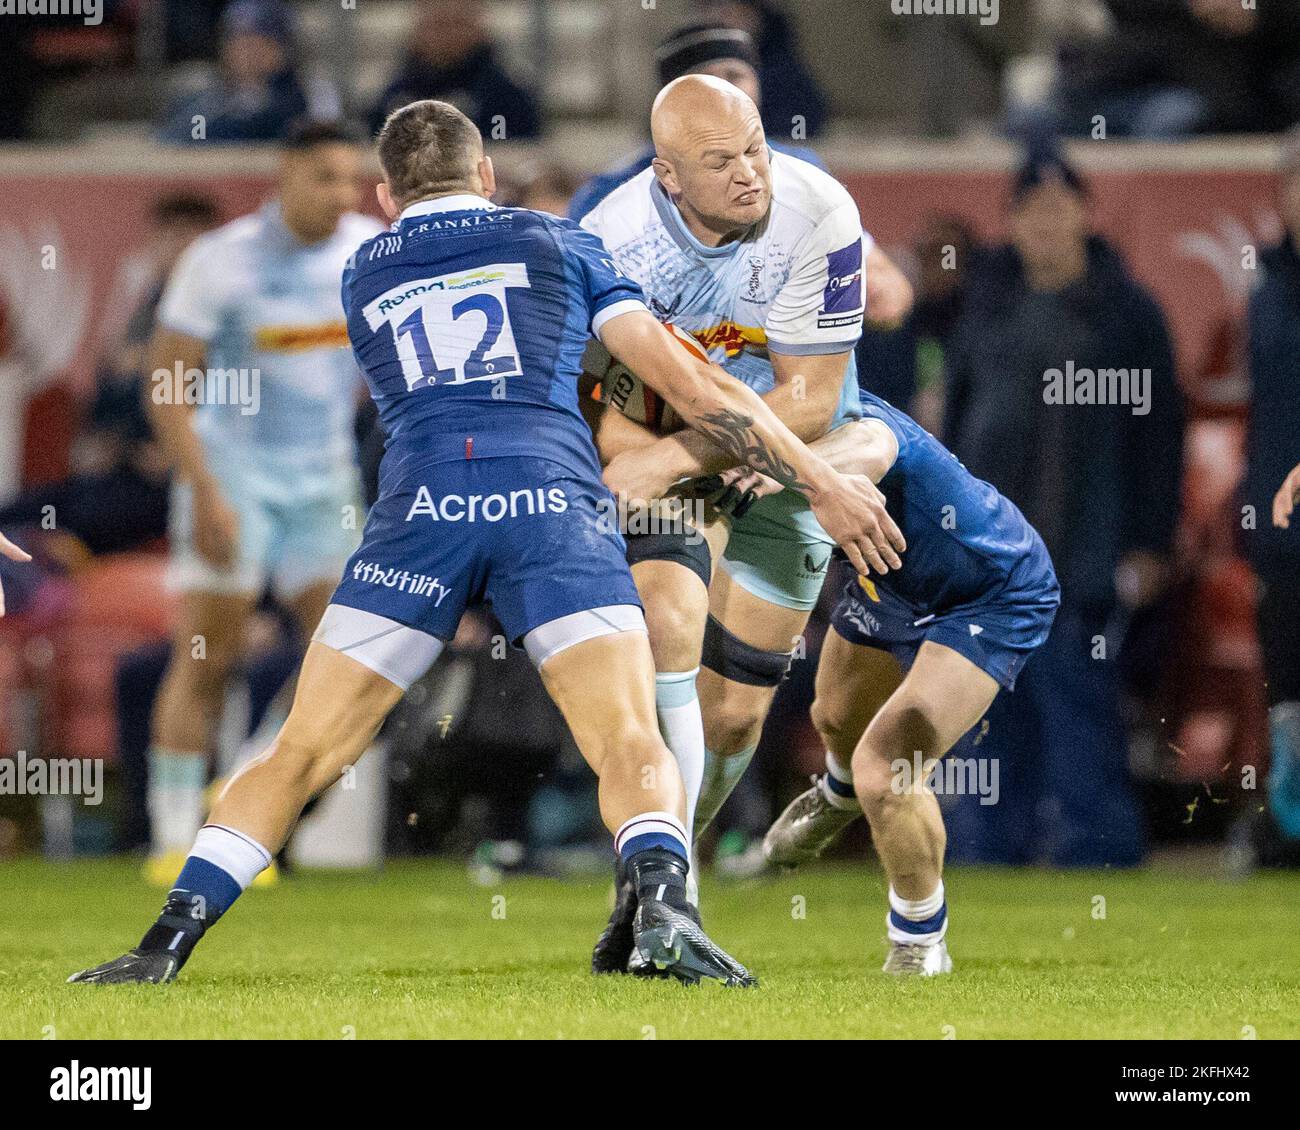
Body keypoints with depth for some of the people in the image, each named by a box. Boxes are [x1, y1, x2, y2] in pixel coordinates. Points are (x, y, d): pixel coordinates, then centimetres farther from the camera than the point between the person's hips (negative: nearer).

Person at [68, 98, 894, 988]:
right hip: (552, 500, -1)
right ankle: (663, 907, -34)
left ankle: (169, 939, -5)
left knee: (301, 755, 6)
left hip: (418, 508, 1)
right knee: (634, 755, -6)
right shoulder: (558, 244, 24)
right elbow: (691, 387, 18)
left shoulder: (362, 276, 29)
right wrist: (821, 484, 22)